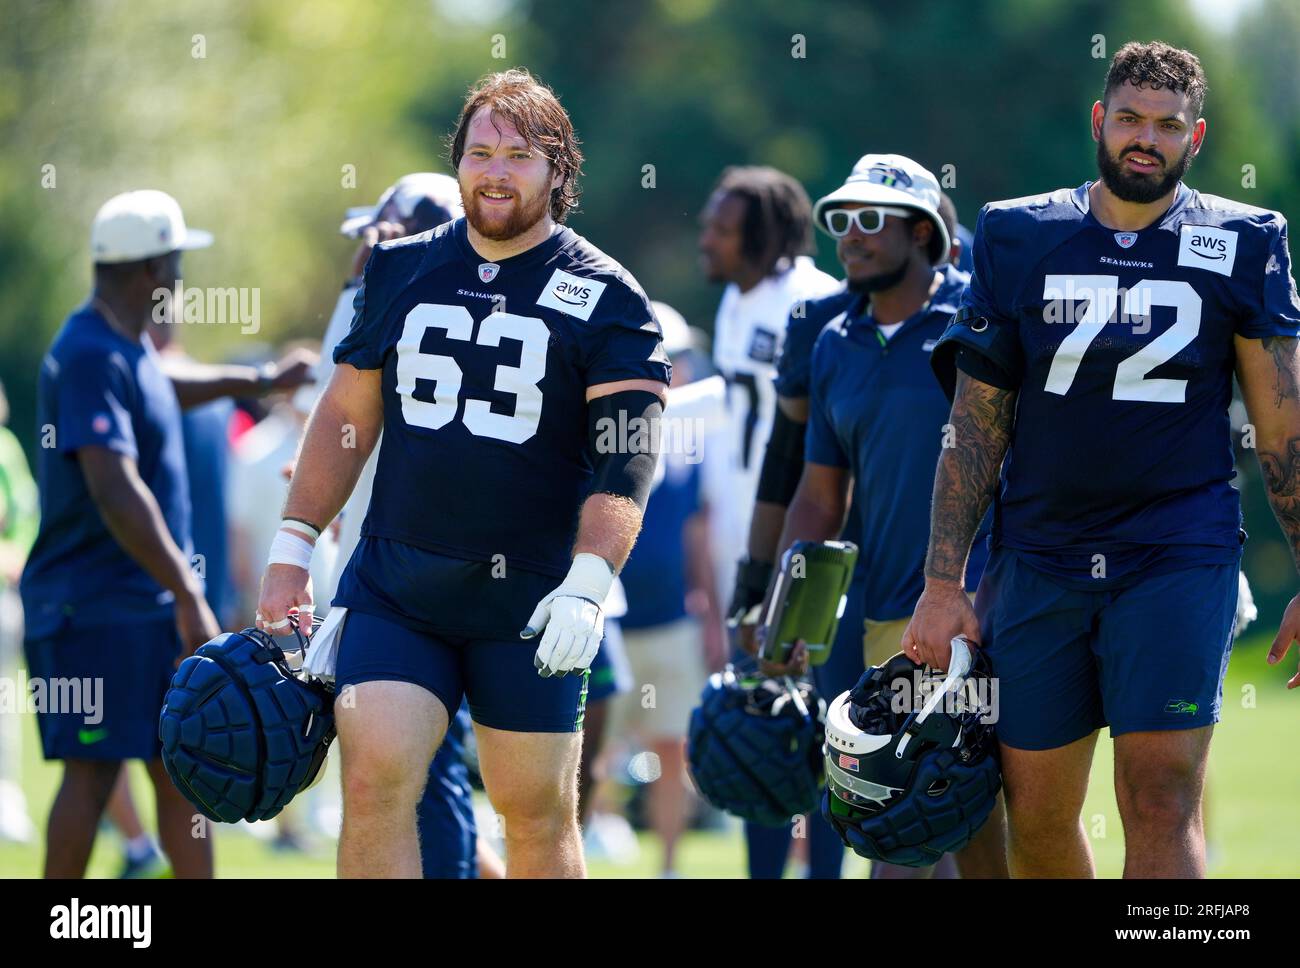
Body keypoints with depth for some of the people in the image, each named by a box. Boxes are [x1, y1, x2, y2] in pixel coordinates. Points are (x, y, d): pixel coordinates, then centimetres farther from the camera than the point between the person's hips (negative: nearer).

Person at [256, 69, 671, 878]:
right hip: (393, 589, 3)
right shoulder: (401, 270, 10)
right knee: (374, 781, -11)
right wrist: (293, 548, 12)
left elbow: (626, 455, -9)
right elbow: (346, 416, 17)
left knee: (539, 812, 2)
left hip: (530, 599, -3)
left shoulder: (602, 297, -2)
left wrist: (588, 583, -22)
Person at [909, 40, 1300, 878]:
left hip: (1179, 556, -2)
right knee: (1037, 817, 7)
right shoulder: (1019, 238, 6)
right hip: (1039, 553, 3)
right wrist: (943, 582, 2)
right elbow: (975, 427, 7)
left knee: (1162, 800, -13)